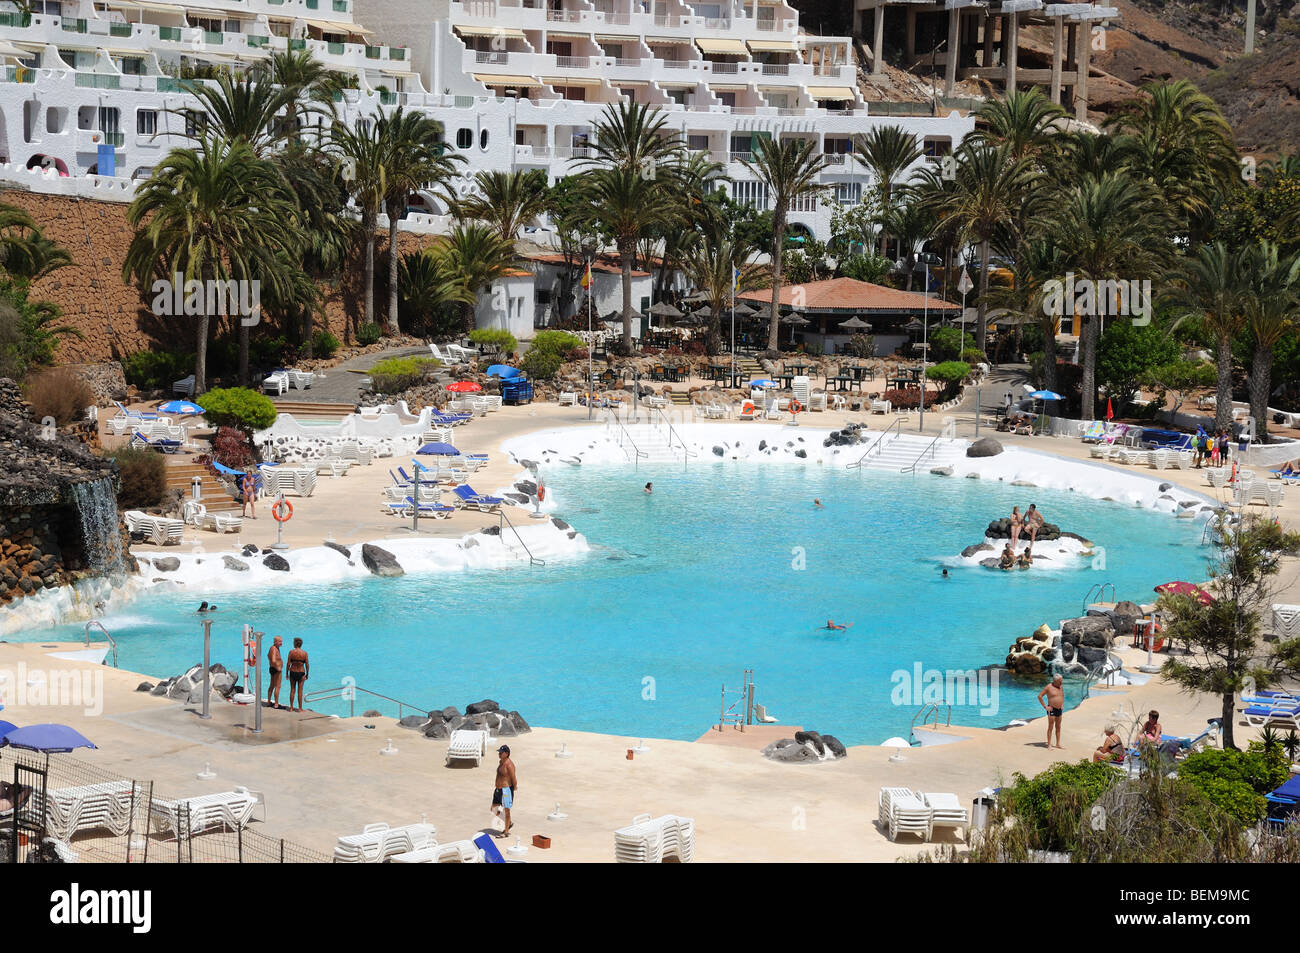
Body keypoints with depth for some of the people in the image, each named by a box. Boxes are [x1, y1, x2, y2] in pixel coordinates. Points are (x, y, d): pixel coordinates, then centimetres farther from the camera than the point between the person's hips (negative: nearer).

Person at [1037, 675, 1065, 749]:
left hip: (1059, 709, 7)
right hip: (1052, 709, -7)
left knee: (1058, 727, 11)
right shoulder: (1049, 687, -12)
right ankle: (1049, 745, -3)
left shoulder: (1060, 687, 9)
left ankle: (1058, 743, 18)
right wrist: (1045, 706, -13)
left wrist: (1063, 704, 14)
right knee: (1051, 727, -5)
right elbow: (1039, 696, -11)